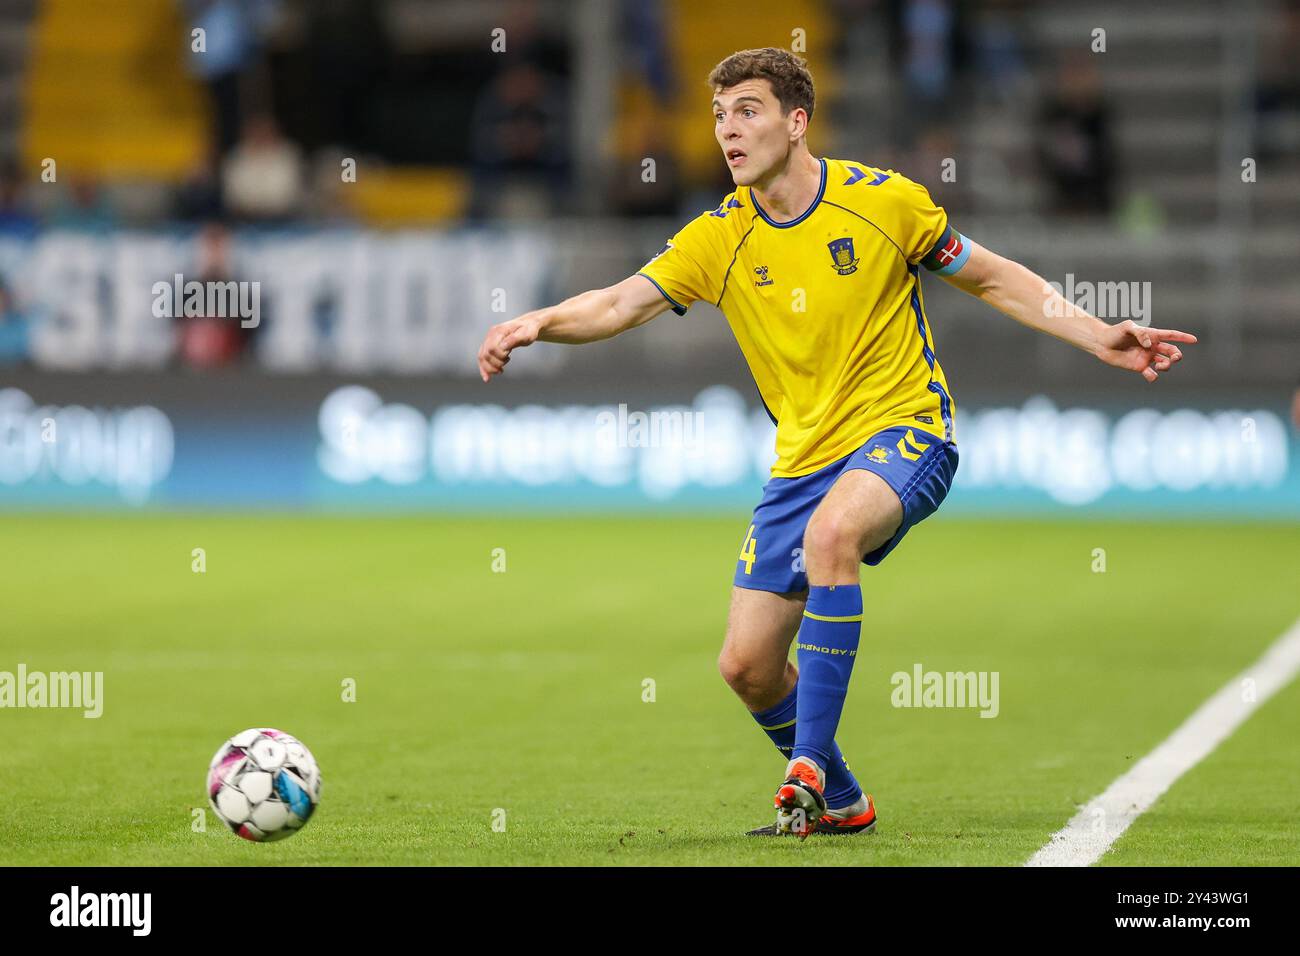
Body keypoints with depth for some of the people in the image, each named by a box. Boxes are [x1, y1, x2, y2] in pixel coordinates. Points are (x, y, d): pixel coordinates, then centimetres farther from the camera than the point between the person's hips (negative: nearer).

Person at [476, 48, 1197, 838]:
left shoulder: (883, 200, -7)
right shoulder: (719, 239, -2)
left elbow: (990, 277, 5)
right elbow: (620, 304, -12)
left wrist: (1099, 337, -2)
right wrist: (539, 322, -32)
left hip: (904, 430, -4)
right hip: (803, 461, 5)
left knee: (830, 533, -37)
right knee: (747, 664, -1)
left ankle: (810, 766, -31)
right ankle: (838, 803, 26)